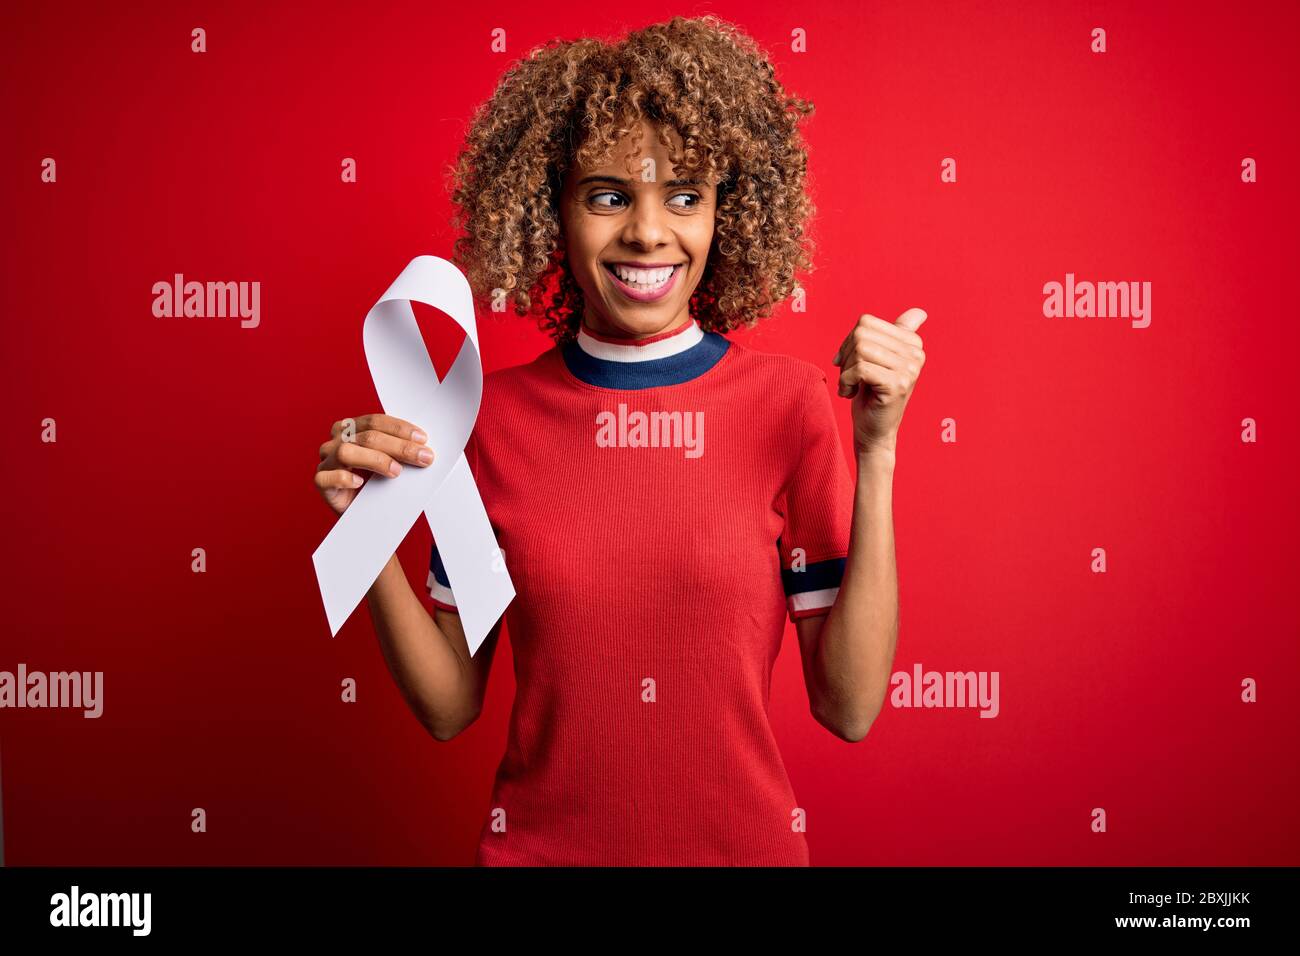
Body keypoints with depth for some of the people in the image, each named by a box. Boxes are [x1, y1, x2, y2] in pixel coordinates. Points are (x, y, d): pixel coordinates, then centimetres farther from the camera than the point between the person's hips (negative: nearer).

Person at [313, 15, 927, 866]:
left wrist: (876, 451, -19)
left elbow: (849, 708, -12)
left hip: (744, 840, 0)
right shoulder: (494, 415, -8)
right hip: (542, 842, 1)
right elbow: (450, 706, -3)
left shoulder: (789, 403, -11)